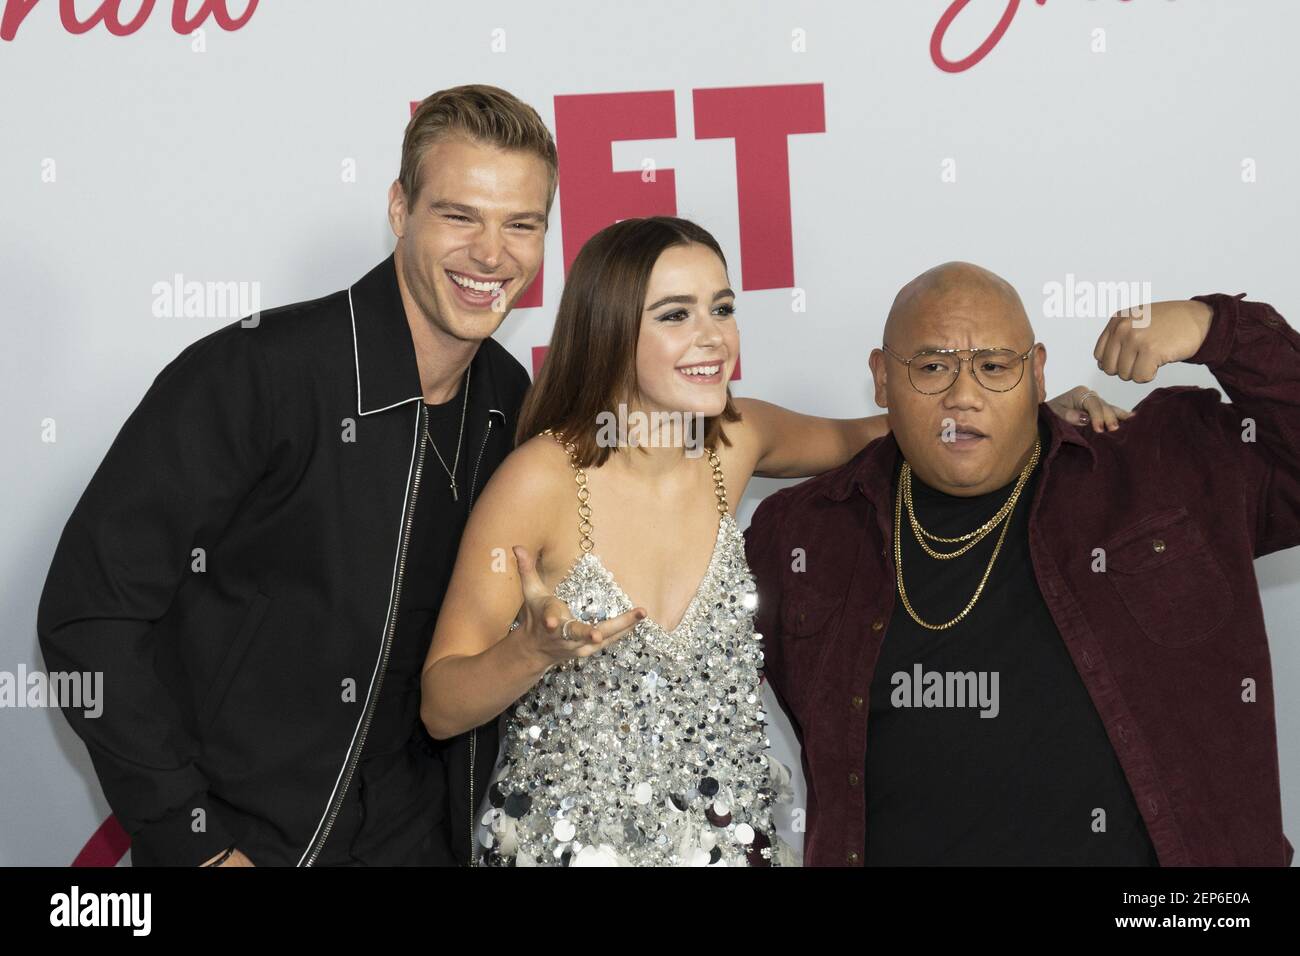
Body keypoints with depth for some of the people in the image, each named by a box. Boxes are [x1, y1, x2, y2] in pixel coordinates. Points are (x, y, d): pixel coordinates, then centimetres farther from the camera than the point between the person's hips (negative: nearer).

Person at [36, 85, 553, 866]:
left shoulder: (510, 399, -1)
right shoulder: (252, 374, -20)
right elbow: (91, 612, -18)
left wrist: (466, 807, 4)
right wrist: (189, 842, -18)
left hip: (420, 837, 5)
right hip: (248, 841, -5)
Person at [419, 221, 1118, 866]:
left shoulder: (737, 440, -7)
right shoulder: (540, 480, -20)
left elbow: (848, 438, 14)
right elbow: (441, 710, -13)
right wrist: (537, 649, -34)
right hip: (565, 838, -4)